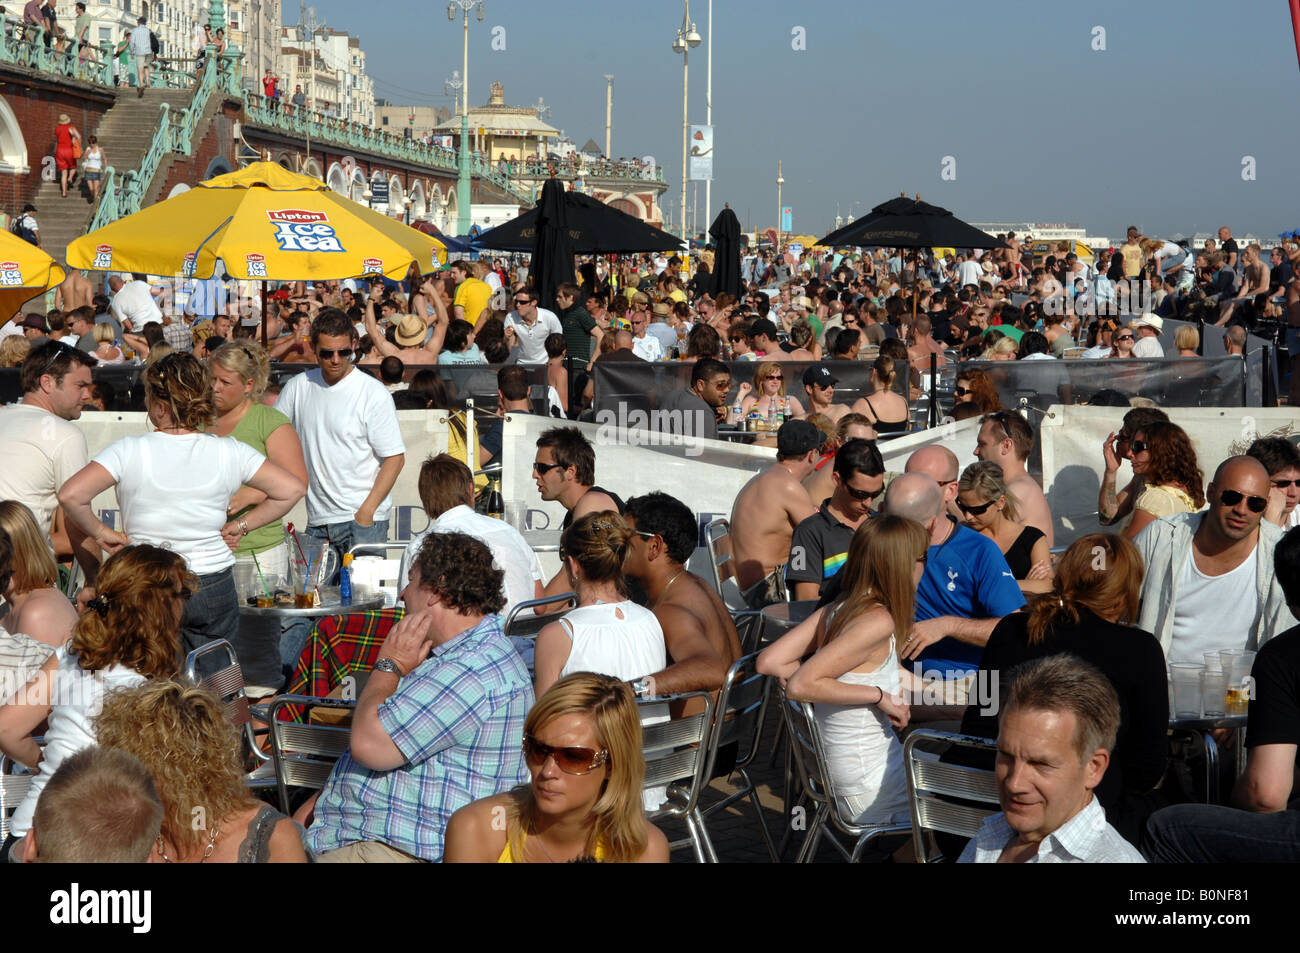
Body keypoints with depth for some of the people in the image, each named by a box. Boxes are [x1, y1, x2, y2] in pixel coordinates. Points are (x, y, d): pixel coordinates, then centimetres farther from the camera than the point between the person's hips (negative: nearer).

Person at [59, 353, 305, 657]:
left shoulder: (129, 452, -10)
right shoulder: (229, 452, -4)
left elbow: (70, 495, -19)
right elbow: (292, 488, -2)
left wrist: (101, 533, -3)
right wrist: (240, 526, 4)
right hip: (213, 587, 2)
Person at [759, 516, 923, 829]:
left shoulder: (835, 610, 3)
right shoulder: (878, 622, -20)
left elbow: (769, 662, 3)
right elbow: (800, 685, -26)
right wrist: (877, 695, -19)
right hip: (871, 789, -8)